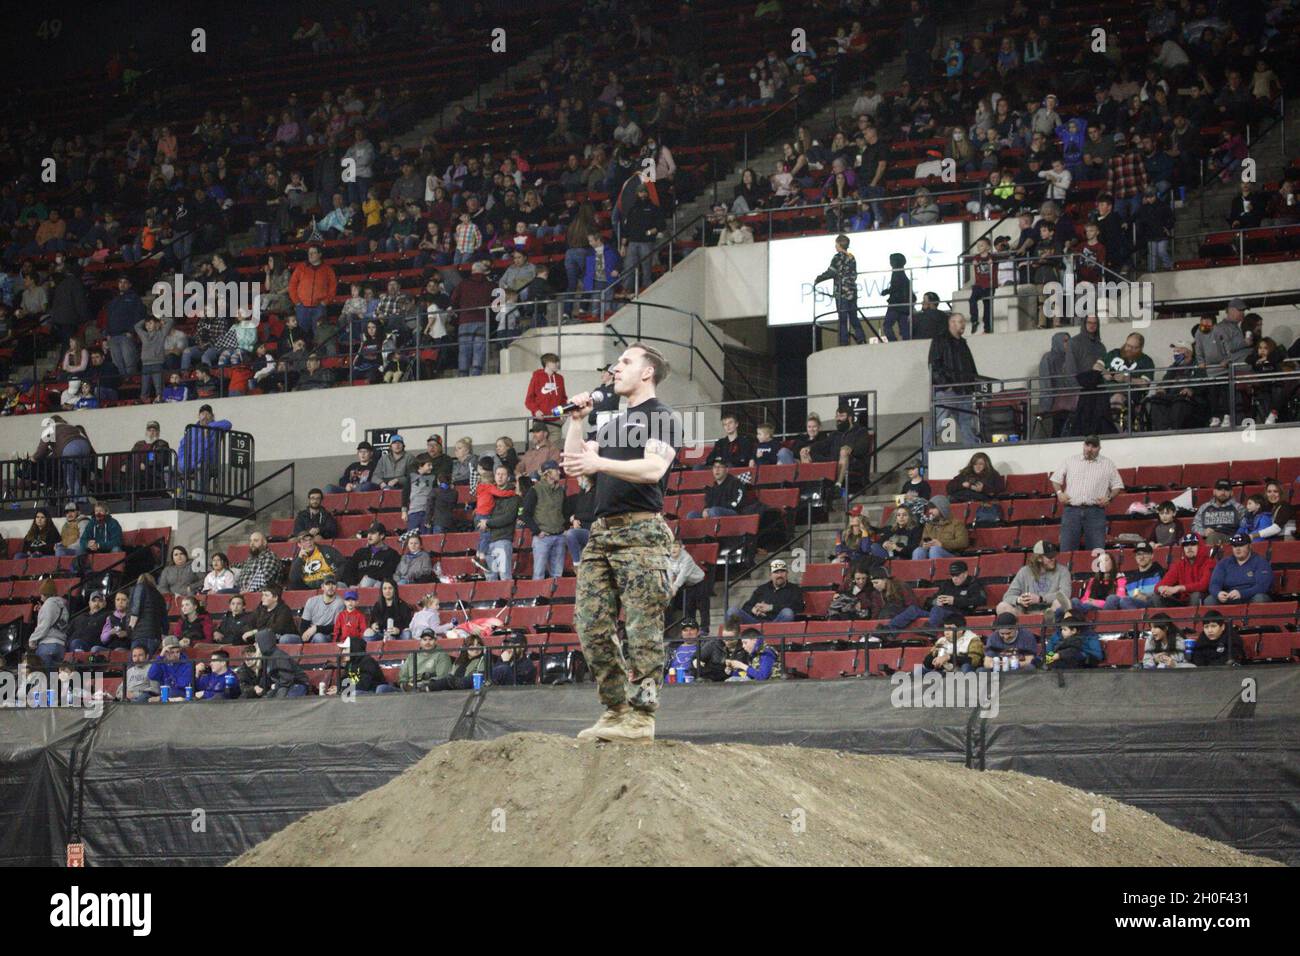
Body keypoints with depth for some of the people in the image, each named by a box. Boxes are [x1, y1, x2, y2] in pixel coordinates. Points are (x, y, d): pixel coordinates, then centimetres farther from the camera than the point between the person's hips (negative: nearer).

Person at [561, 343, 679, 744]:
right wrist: (577, 421, 13)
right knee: (591, 625, 2)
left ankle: (640, 717, -12)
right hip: (603, 531, 9)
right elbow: (573, 466, 22)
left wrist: (599, 463, -24)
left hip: (641, 531, -9)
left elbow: (653, 469, -16)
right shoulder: (614, 423, 27)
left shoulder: (663, 418, 1)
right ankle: (615, 710, 7)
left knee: (643, 629, -10)